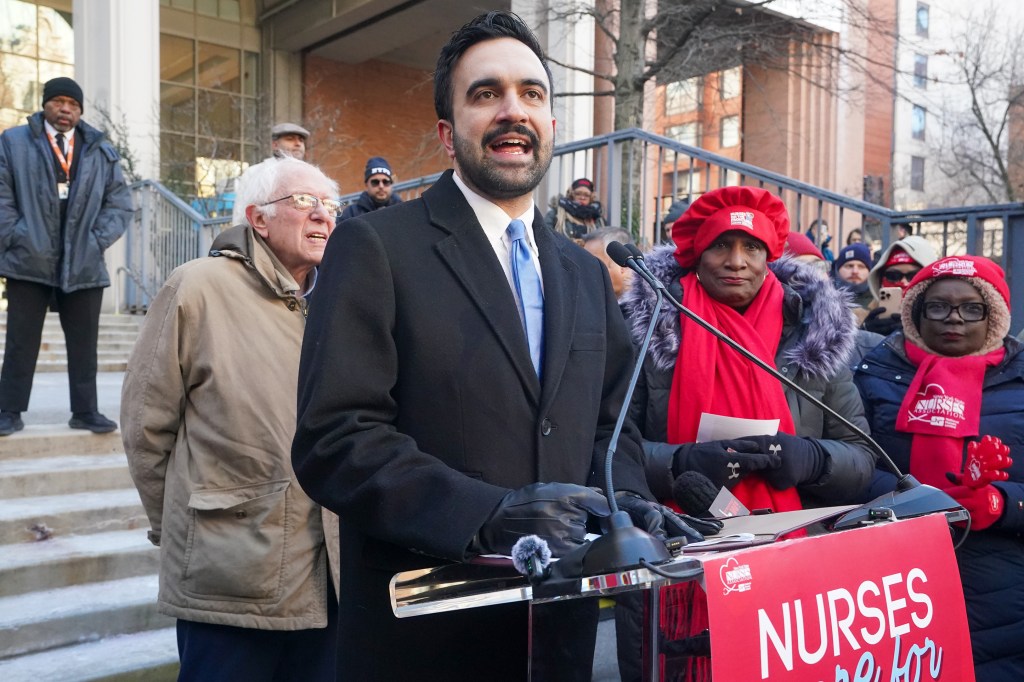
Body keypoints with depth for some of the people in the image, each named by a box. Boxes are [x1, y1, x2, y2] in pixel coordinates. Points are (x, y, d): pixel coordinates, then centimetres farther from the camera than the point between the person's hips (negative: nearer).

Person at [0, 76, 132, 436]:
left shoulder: (102, 152, 12)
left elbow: (119, 203, 10)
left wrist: (98, 241, -2)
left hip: (84, 265, 2)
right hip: (29, 261, -2)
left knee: (84, 344, 6)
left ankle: (85, 411, 14)